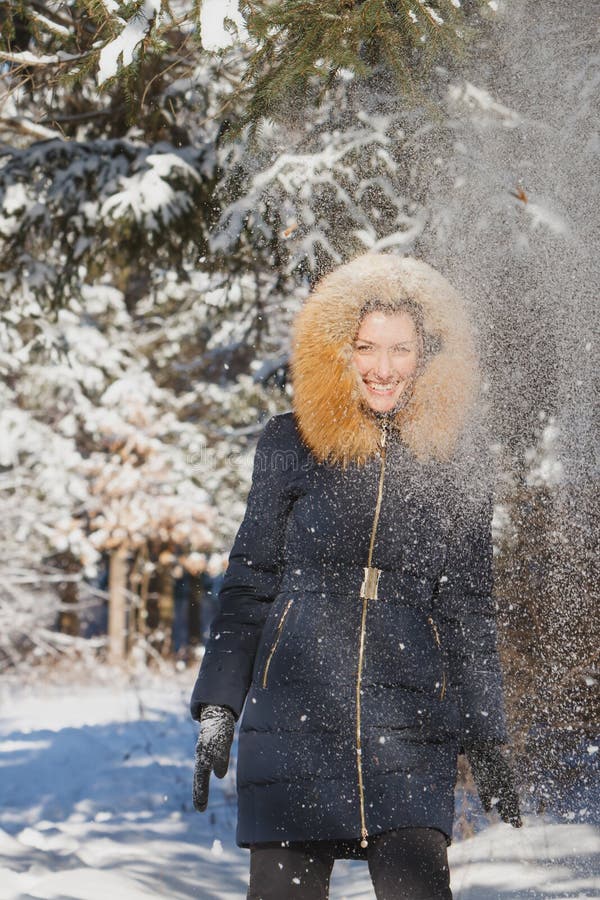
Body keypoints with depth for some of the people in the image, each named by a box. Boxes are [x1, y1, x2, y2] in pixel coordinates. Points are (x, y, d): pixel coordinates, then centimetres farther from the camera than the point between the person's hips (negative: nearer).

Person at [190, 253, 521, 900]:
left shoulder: (451, 462, 7)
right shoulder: (292, 447, 4)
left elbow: (469, 610, 12)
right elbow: (249, 583, 9)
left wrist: (486, 740, 10)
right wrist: (217, 707, 3)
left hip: (410, 726, 0)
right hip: (294, 719, 0)